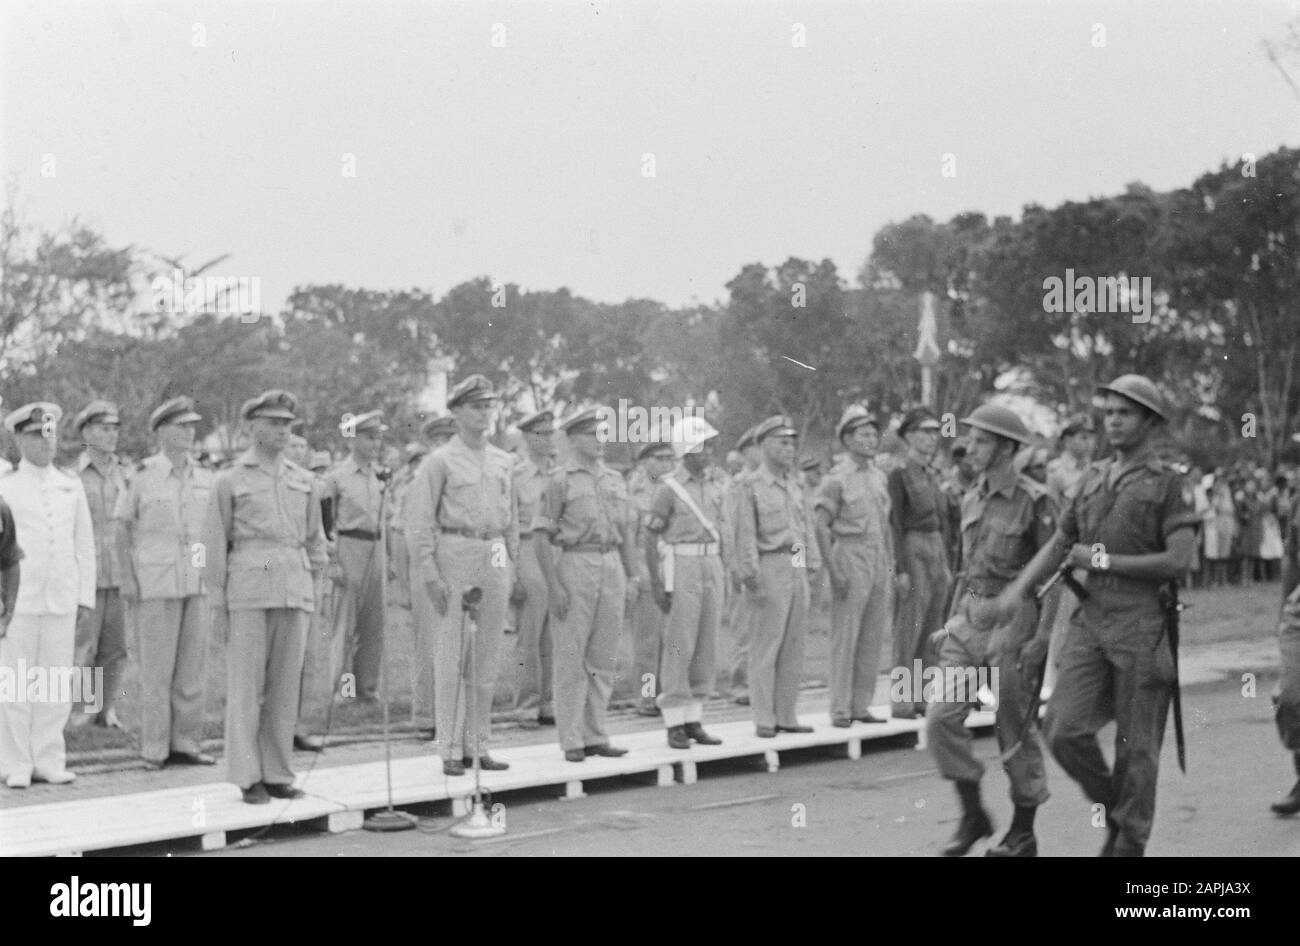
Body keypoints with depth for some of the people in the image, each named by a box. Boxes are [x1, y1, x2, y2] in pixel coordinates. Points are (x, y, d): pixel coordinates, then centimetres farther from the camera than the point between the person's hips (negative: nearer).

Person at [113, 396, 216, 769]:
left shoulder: (204, 479, 8)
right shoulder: (141, 477, -4)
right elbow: (122, 529, -1)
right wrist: (127, 580, -8)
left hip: (197, 584, 4)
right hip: (155, 584, -4)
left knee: (193, 665, 4)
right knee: (157, 668, -2)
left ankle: (186, 744, 12)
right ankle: (154, 749, 5)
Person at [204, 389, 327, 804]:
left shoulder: (304, 481, 14)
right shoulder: (230, 480, 4)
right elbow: (216, 543, 3)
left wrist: (314, 590, 11)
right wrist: (217, 602, -1)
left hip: (295, 591, 3)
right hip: (249, 589, -3)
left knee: (286, 687, 5)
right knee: (246, 685, -2)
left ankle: (278, 774, 12)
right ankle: (248, 777, 3)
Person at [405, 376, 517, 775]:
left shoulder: (501, 461, 14)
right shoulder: (439, 461, -3)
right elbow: (420, 522, -7)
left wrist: (512, 564, 13)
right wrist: (429, 574, -13)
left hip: (494, 561, 5)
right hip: (454, 558, -5)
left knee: (486, 660, 8)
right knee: (451, 658, -4)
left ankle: (478, 746, 15)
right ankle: (451, 751, 1)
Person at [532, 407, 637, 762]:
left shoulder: (614, 480, 14)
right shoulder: (559, 482, -2)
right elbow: (541, 536, -6)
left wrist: (631, 577, 10)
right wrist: (554, 587, -13)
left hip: (612, 567, 5)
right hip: (575, 565, -5)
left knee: (603, 659, 7)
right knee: (571, 659, -2)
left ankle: (596, 736, 14)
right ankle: (572, 740, 3)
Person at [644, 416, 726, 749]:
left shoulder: (712, 490, 14)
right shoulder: (668, 489, -5)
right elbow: (650, 539, -6)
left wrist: (723, 579, 13)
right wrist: (656, 585, -13)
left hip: (712, 571, 6)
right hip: (681, 569, -6)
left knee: (706, 647, 5)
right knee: (680, 648, -6)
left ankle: (694, 721, 12)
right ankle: (674, 725, 1)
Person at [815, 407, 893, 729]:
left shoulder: (880, 478, 14)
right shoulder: (837, 480, -6)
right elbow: (821, 526, -10)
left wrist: (891, 565, 14)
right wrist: (834, 570, -15)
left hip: (879, 560, 7)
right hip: (850, 557, -7)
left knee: (873, 637, 6)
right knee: (844, 637, -5)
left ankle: (862, 705, 13)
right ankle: (840, 710, -2)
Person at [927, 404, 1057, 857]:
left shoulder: (1036, 501, -12)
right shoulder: (972, 499, 10)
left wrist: (1043, 637, -18)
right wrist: (952, 623, 15)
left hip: (1014, 622, -6)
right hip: (970, 621, 6)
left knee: (1014, 731, 3)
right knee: (942, 718, -4)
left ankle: (1023, 834, 19)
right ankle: (972, 815, 12)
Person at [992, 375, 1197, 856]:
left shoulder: (1167, 484, -3)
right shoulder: (1092, 479, 13)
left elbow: (1179, 561, -12)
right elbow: (1058, 546, 16)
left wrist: (1103, 560, -9)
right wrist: (1019, 588, 0)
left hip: (1142, 627, -4)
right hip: (1090, 621, 5)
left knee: (1135, 744, 2)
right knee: (1065, 730, -7)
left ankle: (1129, 843, 15)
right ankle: (1114, 809, 17)